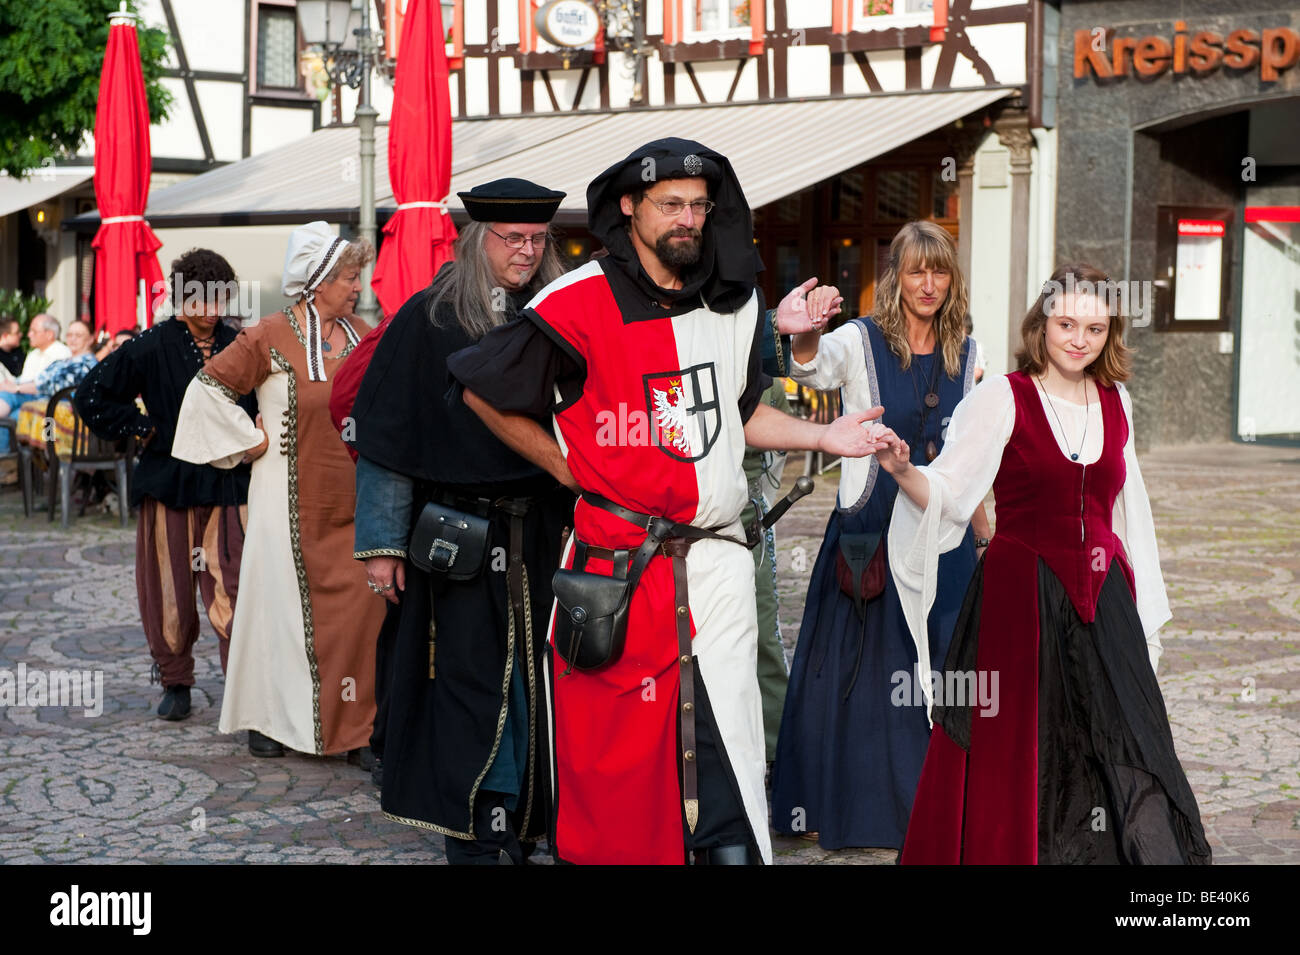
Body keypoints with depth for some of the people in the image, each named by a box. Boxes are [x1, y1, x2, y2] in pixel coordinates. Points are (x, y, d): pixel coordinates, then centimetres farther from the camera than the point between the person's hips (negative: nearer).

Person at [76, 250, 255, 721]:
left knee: (232, 590, -8)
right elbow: (92, 396, 1)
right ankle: (175, 683, 22)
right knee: (169, 592, 5)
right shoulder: (150, 348, -2)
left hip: (226, 487, 1)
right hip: (168, 483, -1)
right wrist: (143, 429, -2)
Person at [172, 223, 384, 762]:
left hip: (351, 502, 5)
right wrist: (251, 442, -7)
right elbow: (209, 387, -8)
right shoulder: (272, 337, -8)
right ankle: (267, 718, 18)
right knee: (281, 601, 3)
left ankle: (354, 727, 7)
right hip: (290, 501, -4)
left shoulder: (360, 338, 9)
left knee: (360, 606, 0)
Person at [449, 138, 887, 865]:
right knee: (613, 756, 2)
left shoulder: (735, 302, 11)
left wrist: (822, 437, 7)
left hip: (717, 558, 4)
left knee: (727, 745, 1)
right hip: (618, 562, -4)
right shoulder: (580, 306, -7)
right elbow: (482, 389, 1)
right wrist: (567, 467, 1)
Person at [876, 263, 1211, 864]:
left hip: (1102, 595, 4)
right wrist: (902, 471, -35)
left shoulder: (1114, 403, 9)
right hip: (1023, 595, -4)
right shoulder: (1003, 397, -5)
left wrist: (1142, 618, 17)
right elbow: (947, 492, -14)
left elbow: (1126, 514, 17)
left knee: (1120, 743, 1)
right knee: (1016, 747, 1)